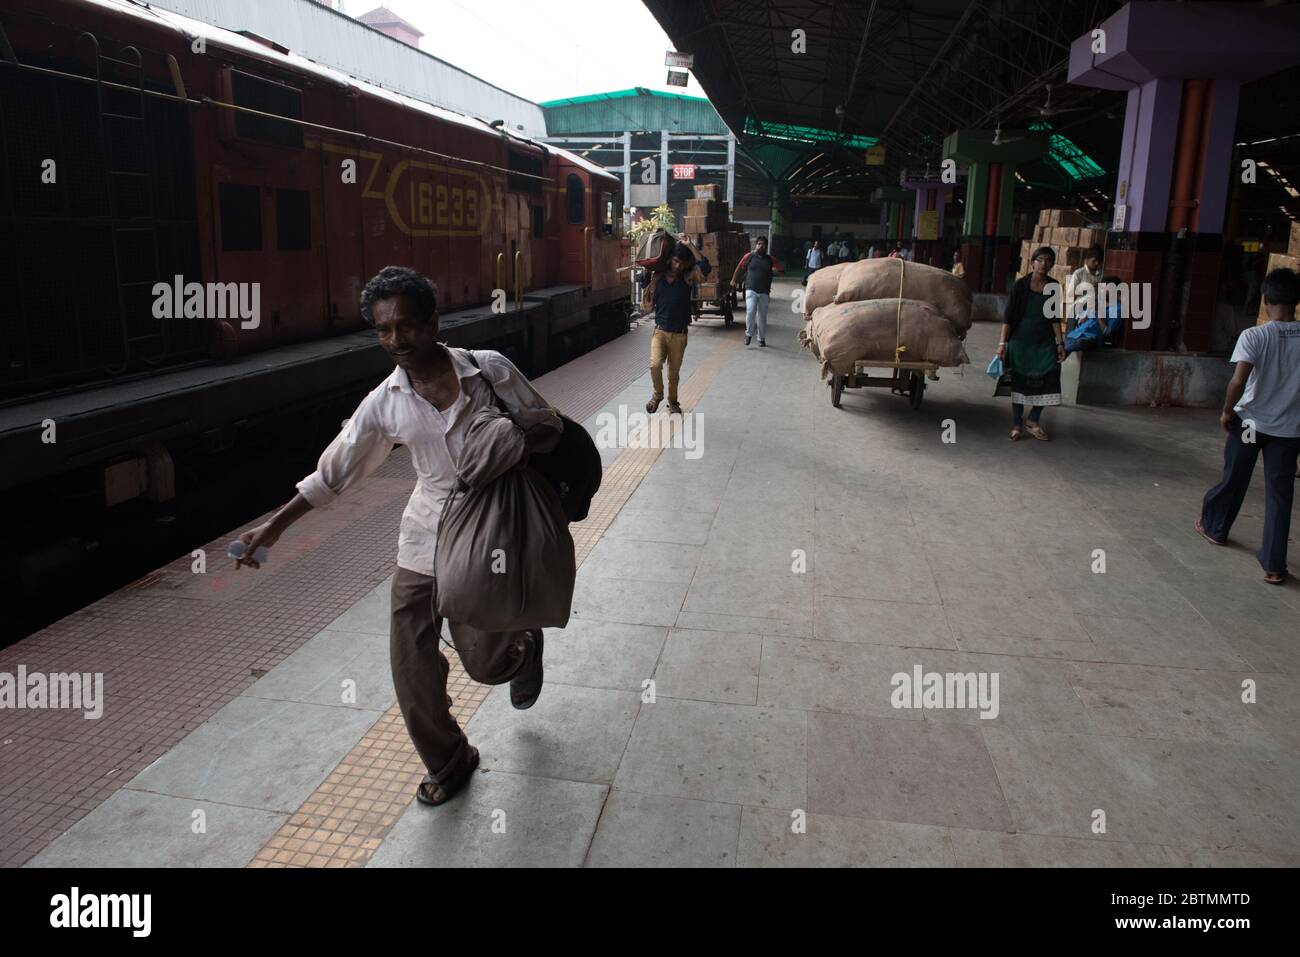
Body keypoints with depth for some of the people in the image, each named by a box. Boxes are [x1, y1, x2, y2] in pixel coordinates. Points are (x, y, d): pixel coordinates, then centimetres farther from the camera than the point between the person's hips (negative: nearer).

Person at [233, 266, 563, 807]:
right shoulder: (385, 403, -3)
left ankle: (524, 649, 42)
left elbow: (551, 426, -1)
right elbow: (335, 471, 6)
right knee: (412, 665, 4)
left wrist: (524, 440, -25)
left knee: (484, 664, 3)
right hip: (424, 539, 3)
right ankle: (448, 763, 29)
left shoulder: (490, 372, -10)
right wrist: (275, 526, 6)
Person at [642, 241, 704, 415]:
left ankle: (672, 402, 31)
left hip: (679, 334, 0)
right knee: (655, 364, -20)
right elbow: (646, 307, 8)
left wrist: (690, 246, -19)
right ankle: (658, 394, 6)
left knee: (674, 371, 9)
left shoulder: (687, 279, -2)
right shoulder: (657, 279, 1)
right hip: (660, 331, 0)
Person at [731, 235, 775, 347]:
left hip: (764, 292, 2)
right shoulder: (749, 256, 1)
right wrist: (734, 280, 15)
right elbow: (739, 268, 10)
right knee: (750, 312, -17)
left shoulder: (769, 259, 7)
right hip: (751, 290, -2)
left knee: (762, 315, 6)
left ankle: (762, 338, 16)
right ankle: (749, 334, 0)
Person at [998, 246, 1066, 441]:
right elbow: (1008, 316, -7)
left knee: (1048, 379, -5)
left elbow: (1055, 318, 8)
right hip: (1021, 340, -3)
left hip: (1045, 342, 3)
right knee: (1020, 382, 4)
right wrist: (1003, 342, -13)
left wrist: (1060, 342, 2)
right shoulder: (1021, 285, -6)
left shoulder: (1054, 287, 4)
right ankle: (1017, 425, 15)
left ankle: (1033, 421, 12)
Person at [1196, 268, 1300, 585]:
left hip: (1251, 422, -2)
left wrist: (1227, 411, -7)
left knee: (1234, 480, 19)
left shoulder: (1254, 336, -15)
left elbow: (1238, 380, -22)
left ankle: (1213, 526, 41)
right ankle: (1274, 565, 7)